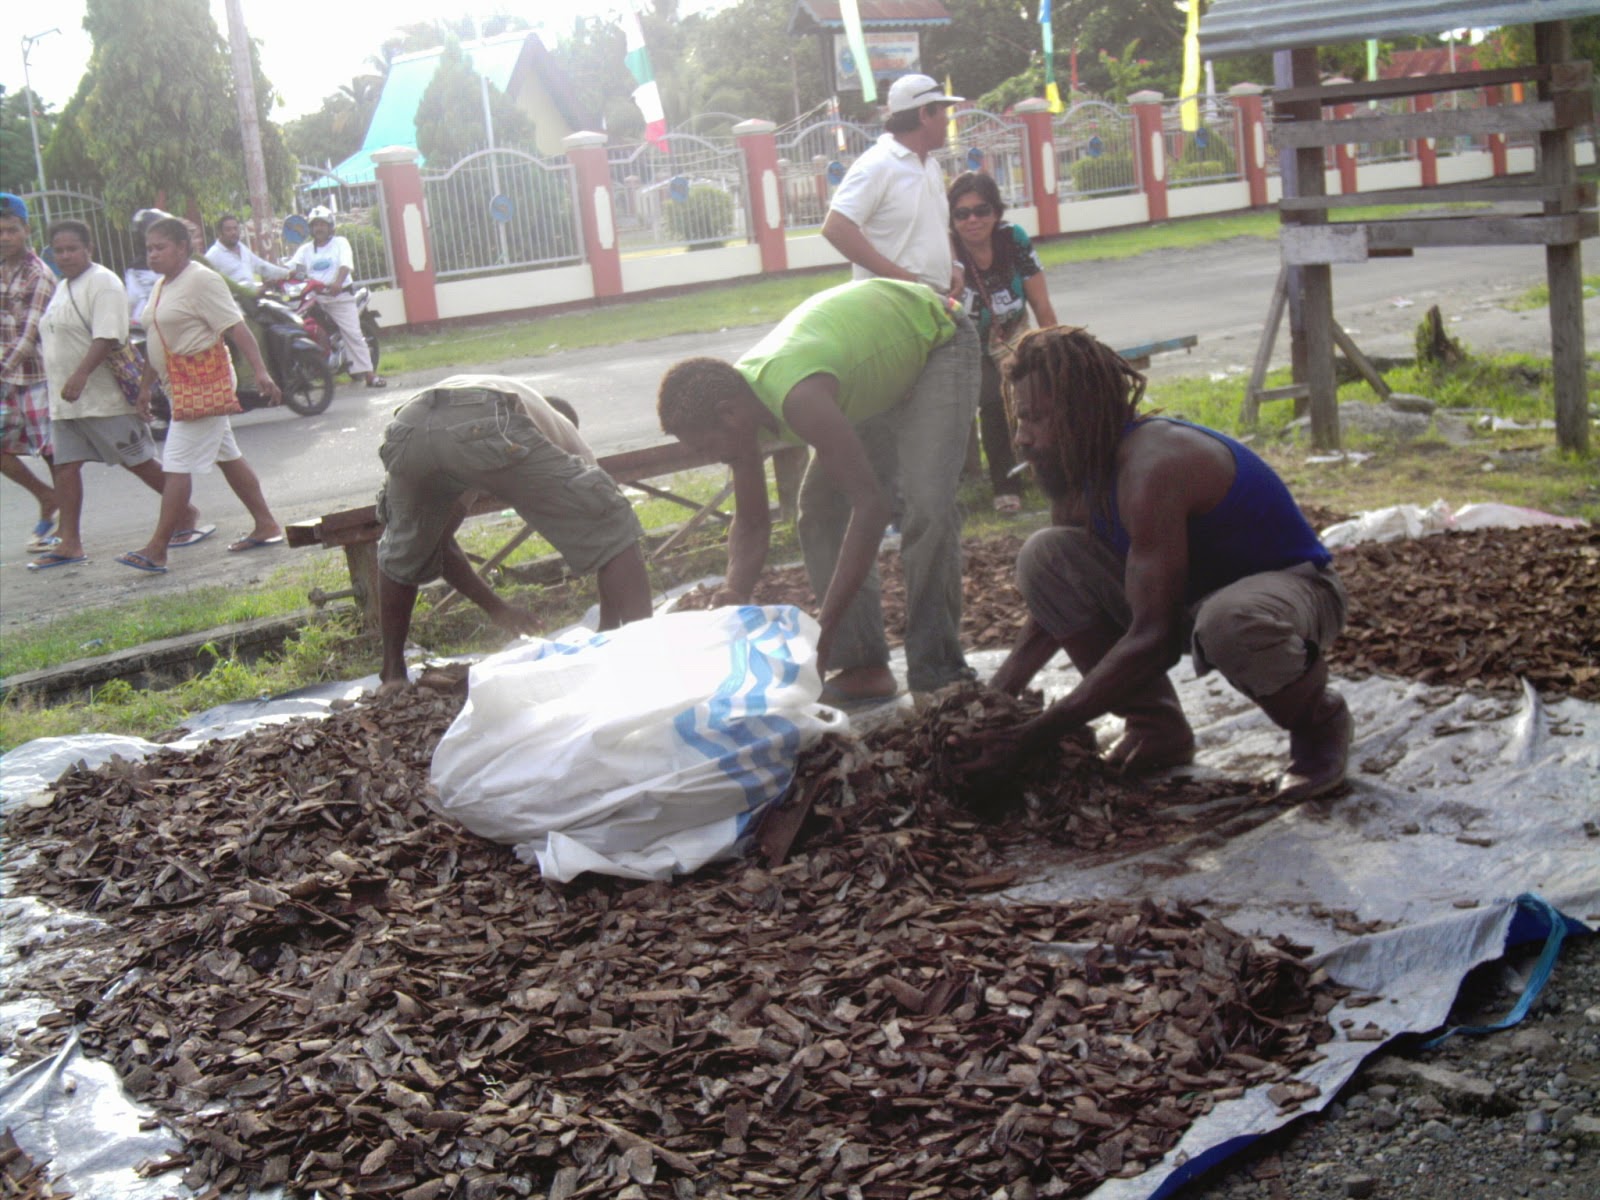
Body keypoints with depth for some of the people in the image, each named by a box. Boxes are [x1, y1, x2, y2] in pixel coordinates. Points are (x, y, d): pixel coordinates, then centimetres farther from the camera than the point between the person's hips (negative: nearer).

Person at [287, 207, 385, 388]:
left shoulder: (340, 243, 5)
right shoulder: (305, 249, 15)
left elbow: (346, 265, -13)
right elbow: (290, 267, 4)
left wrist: (338, 282, -33)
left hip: (340, 296, -3)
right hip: (314, 298, 3)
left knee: (354, 334, -9)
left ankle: (369, 374, -10)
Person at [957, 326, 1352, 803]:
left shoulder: (1151, 469, -31)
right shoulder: (1085, 468, -4)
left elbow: (1153, 637, -35)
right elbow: (1057, 600, 6)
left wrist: (1035, 735, -35)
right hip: (1194, 593, 8)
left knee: (1231, 622, -45)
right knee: (1043, 554, -10)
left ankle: (1318, 721, -9)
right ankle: (1156, 726, 1)